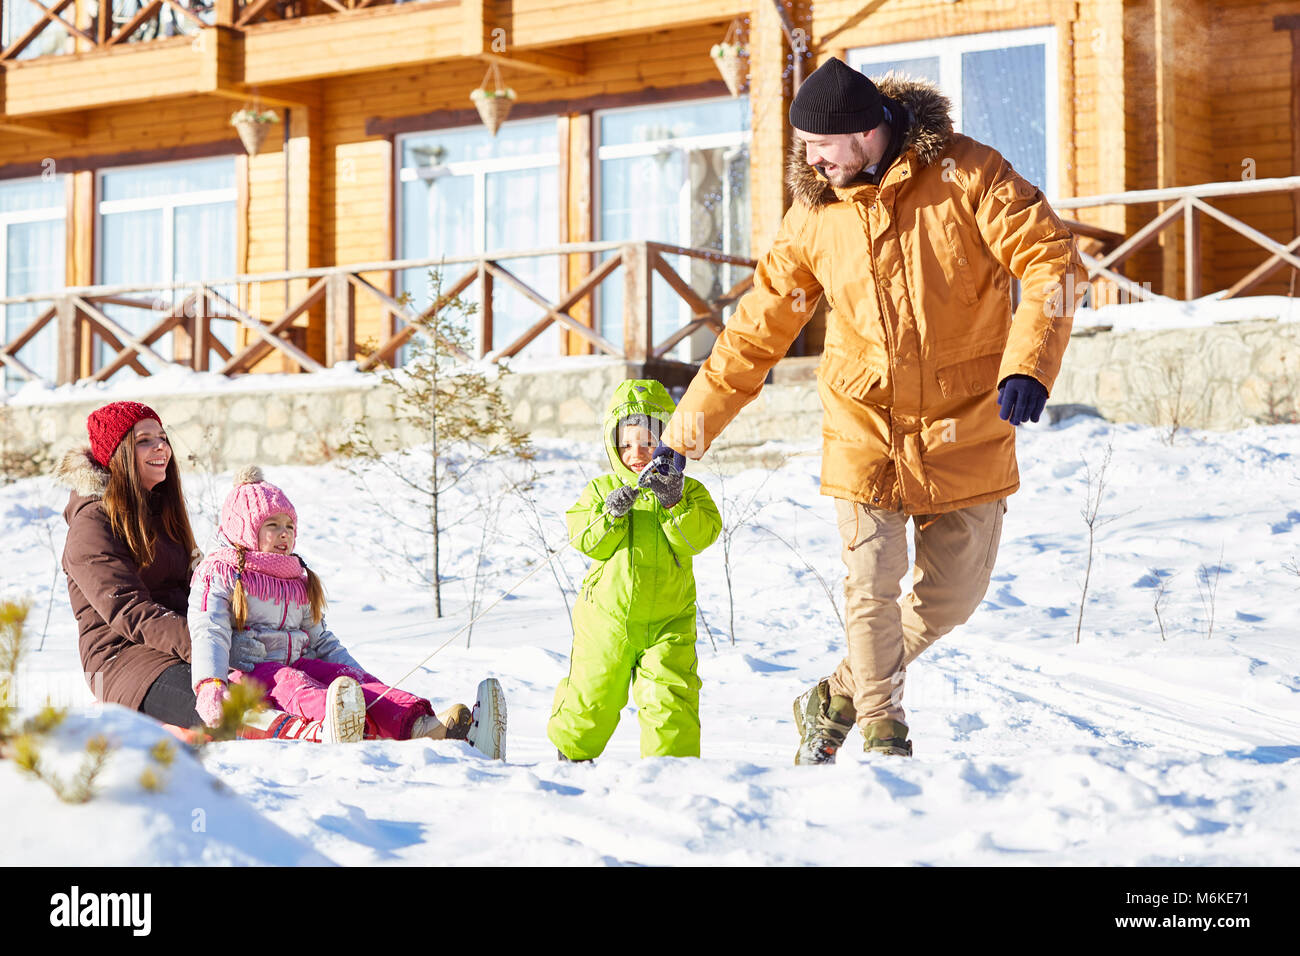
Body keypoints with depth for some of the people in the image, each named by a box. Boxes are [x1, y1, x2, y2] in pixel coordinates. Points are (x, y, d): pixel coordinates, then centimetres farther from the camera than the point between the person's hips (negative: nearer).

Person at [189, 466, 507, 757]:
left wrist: (361, 678, 15)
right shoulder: (218, 574, 7)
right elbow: (209, 634, -7)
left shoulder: (300, 580, 28)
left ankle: (425, 728, -59)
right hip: (247, 671, -5)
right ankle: (335, 726, -79)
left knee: (351, 679, -27)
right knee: (287, 682, -39)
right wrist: (209, 685, -27)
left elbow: (321, 640, 30)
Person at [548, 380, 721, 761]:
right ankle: (571, 752, 34)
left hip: (666, 620, -1)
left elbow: (700, 536, -13)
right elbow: (586, 542, -5)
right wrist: (610, 515, -22)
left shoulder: (689, 492, 2)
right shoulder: (600, 490, 4)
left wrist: (674, 505, -27)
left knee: (669, 696, -12)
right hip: (606, 618, 1)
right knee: (590, 696, 10)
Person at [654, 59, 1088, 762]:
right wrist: (684, 435, 4)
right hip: (864, 423, 1)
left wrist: (1026, 364, -30)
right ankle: (882, 732, 12)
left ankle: (836, 701, 27)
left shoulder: (964, 174, -9)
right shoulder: (814, 215, 0)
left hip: (966, 424, -1)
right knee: (873, 585, -9)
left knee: (952, 595, 6)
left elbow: (1052, 260, -14)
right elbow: (756, 330, 6)